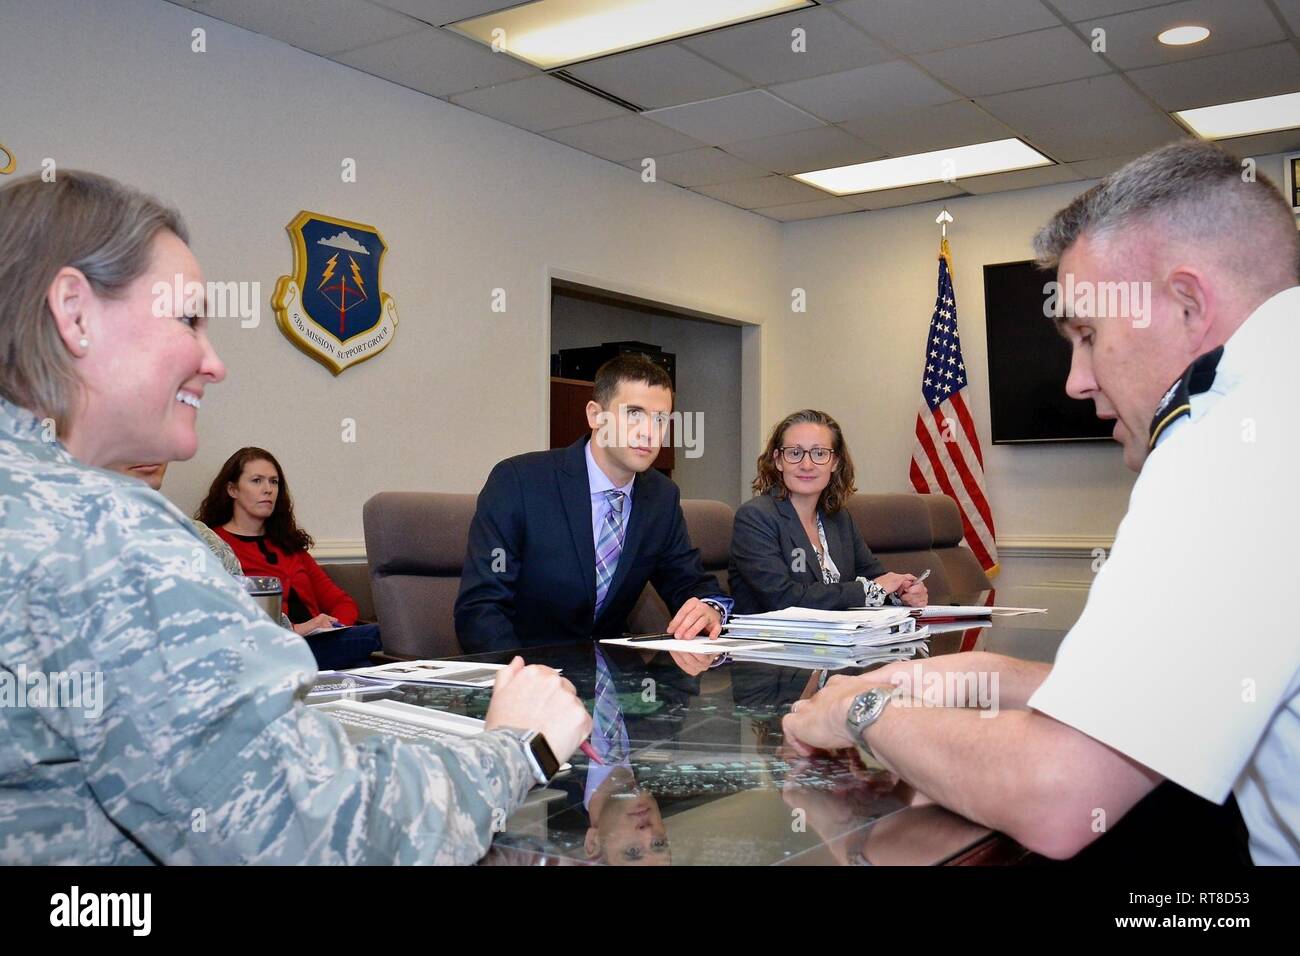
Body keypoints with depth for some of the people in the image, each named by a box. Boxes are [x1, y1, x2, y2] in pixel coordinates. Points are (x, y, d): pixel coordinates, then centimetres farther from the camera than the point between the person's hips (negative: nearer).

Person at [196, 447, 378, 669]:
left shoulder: (288, 543, 29)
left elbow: (342, 601, 22)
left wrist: (336, 627, -2)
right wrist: (294, 629, -18)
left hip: (319, 641, 6)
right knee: (377, 634, -33)